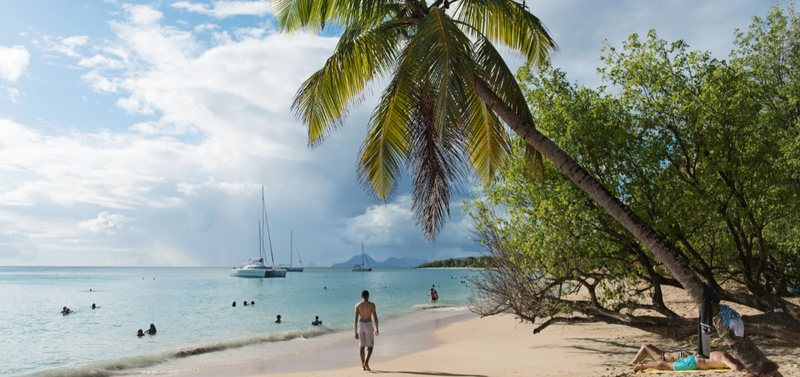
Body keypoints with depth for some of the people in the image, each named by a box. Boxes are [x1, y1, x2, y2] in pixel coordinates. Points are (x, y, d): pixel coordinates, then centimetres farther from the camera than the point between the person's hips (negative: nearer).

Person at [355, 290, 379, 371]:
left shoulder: (357, 305, 1)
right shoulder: (371, 305, -4)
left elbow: (356, 319, -1)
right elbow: (375, 318, -5)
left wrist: (356, 332, 4)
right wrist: (376, 329, 8)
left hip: (360, 325, 2)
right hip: (368, 325, -2)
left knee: (361, 346, 11)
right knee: (370, 346, 5)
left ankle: (363, 365, 15)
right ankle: (366, 362, -15)